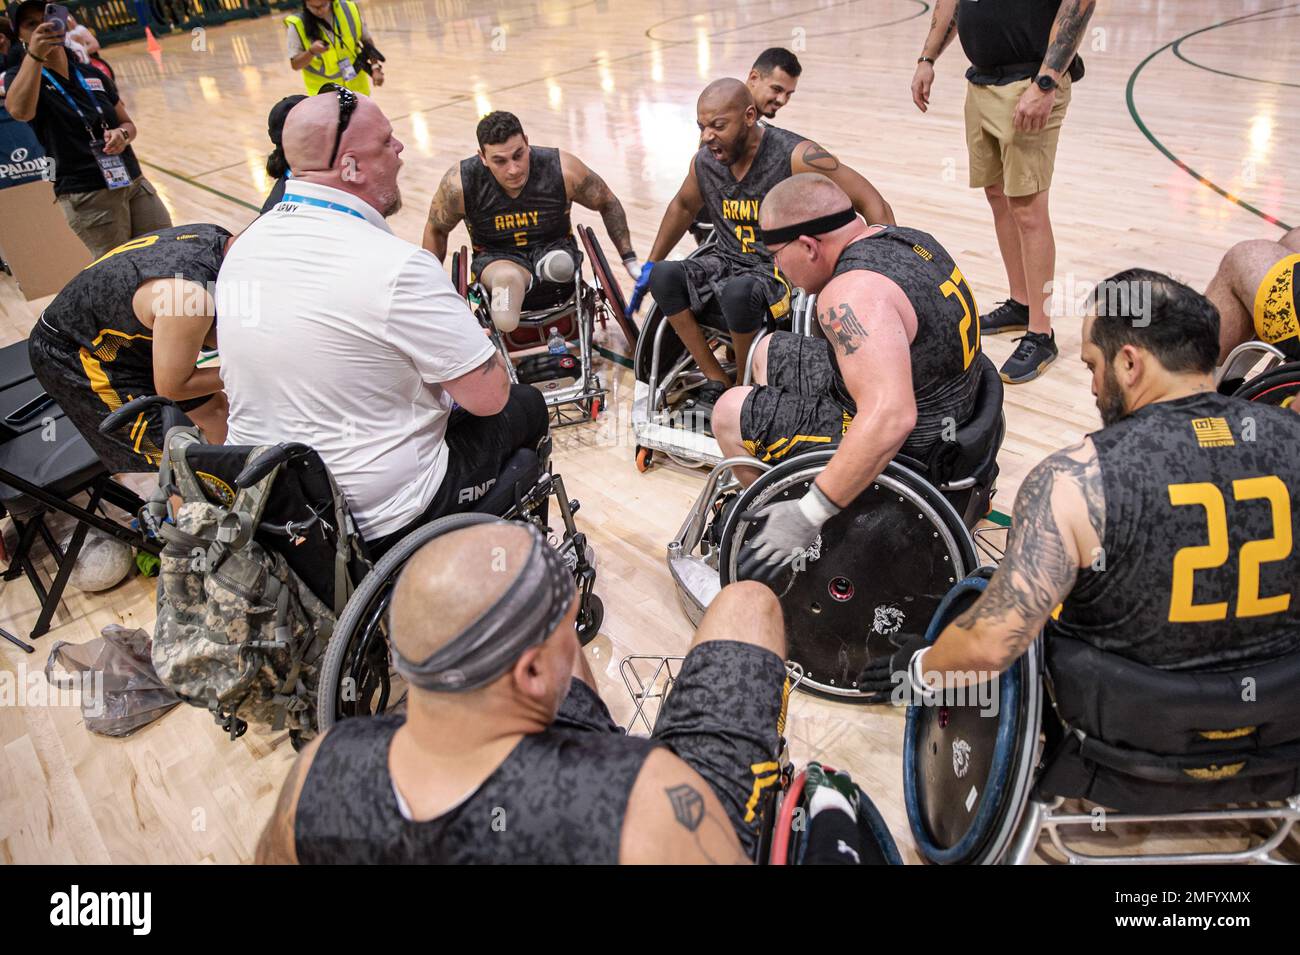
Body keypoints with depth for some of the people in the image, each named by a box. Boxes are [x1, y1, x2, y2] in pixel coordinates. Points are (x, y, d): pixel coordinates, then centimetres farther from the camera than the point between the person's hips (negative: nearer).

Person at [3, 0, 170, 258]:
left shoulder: (93, 74, 11)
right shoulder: (20, 76, -1)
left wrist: (122, 135, -6)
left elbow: (127, 123, 18)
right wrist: (34, 55, -32)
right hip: (86, 198, -5)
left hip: (134, 183, 5)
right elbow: (19, 111, -24)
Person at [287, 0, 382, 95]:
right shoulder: (297, 25, -18)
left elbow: (366, 40, 4)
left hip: (356, 86, 3)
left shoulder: (349, 10, -12)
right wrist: (311, 51, -34)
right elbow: (295, 64, -14)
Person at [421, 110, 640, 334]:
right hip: (496, 258, -1)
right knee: (507, 277, -40)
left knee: (561, 266, -38)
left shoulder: (563, 170, -19)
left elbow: (608, 204, 0)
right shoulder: (459, 183, -19)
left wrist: (629, 260, 3)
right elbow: (436, 230, 1)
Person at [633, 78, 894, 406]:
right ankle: (717, 380, -10)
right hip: (730, 260, 6)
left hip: (785, 271, -6)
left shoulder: (797, 156, -18)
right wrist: (651, 264, 25)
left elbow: (874, 205, -16)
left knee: (738, 293, -38)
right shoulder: (704, 162, 0)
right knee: (663, 277, -20)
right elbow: (683, 206, 23)